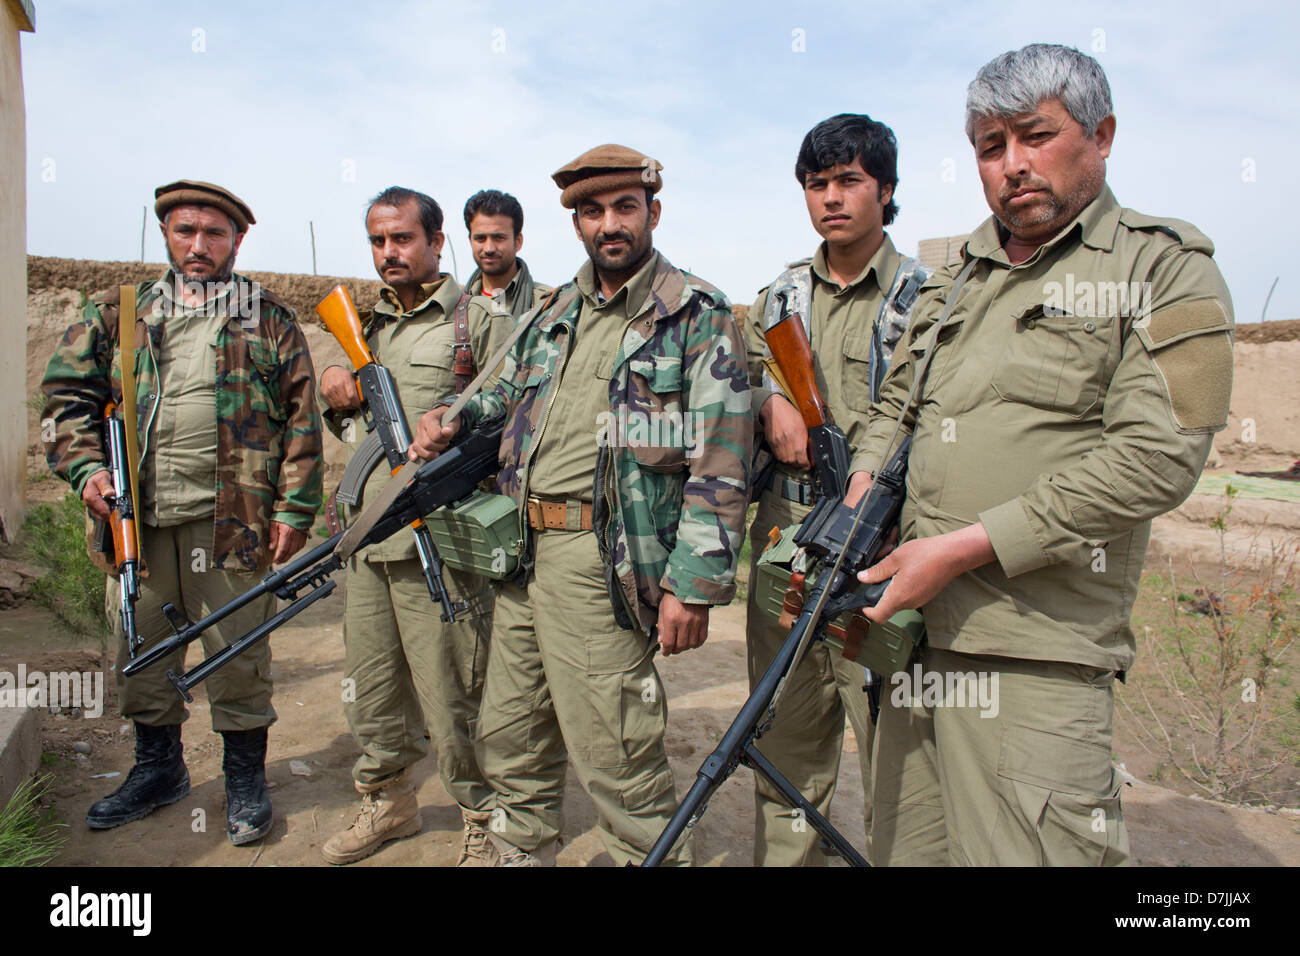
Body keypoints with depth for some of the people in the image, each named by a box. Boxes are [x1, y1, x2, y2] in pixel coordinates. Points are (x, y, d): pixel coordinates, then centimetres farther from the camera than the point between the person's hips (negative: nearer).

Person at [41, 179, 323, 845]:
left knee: (238, 656, 4)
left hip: (231, 520, -3)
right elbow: (67, 393, 13)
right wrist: (85, 467, -4)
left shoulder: (269, 320, 6)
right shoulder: (120, 315, 14)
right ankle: (157, 767, 36)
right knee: (139, 651, 15)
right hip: (136, 521, 4)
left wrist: (294, 509, -5)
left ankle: (245, 777, 22)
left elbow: (301, 418, 2)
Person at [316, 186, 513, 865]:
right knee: (369, 684, 17)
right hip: (368, 537, 7)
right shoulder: (370, 325, 19)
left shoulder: (480, 320, -3)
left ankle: (485, 820, 20)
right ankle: (388, 801, 38)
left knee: (450, 693, 0)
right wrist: (337, 395, 6)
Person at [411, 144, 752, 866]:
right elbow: (509, 392, 29)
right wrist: (452, 421, 8)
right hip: (520, 552, 7)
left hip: (602, 560, -7)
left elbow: (721, 460, -12)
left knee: (613, 753, -1)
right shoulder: (556, 311, 15)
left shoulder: (696, 317, -5)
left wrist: (694, 584, -17)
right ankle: (519, 854, 38)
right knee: (508, 735, 18)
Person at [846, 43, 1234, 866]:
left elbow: (1157, 458, -12)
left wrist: (963, 548, -16)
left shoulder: (1167, 269, -1)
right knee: (904, 847, 14)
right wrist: (859, 509, 4)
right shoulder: (958, 275, 18)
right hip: (913, 624, 6)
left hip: (1037, 653, -6)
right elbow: (896, 405, 24)